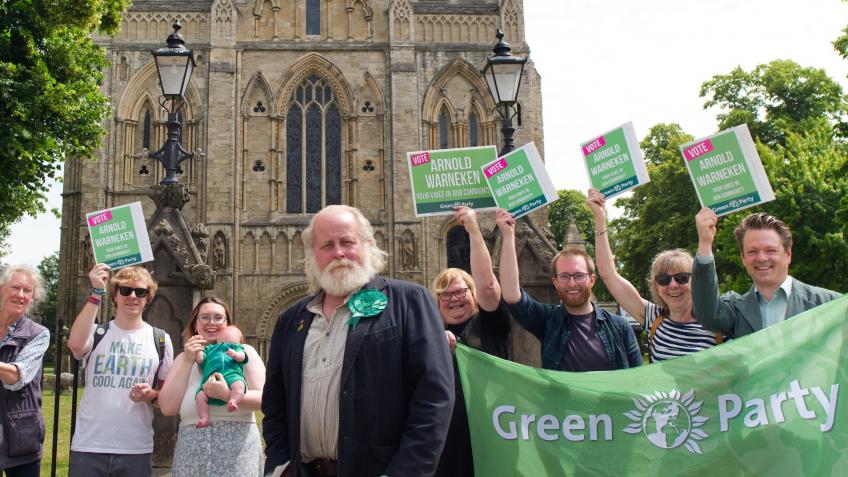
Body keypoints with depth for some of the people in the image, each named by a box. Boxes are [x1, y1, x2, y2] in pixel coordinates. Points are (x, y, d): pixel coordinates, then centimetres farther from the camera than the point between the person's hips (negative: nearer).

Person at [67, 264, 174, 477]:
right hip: (88, 446, -1)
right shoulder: (96, 333, 2)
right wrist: (96, 293, -18)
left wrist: (151, 395, -11)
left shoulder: (160, 339, 6)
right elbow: (76, 344, -21)